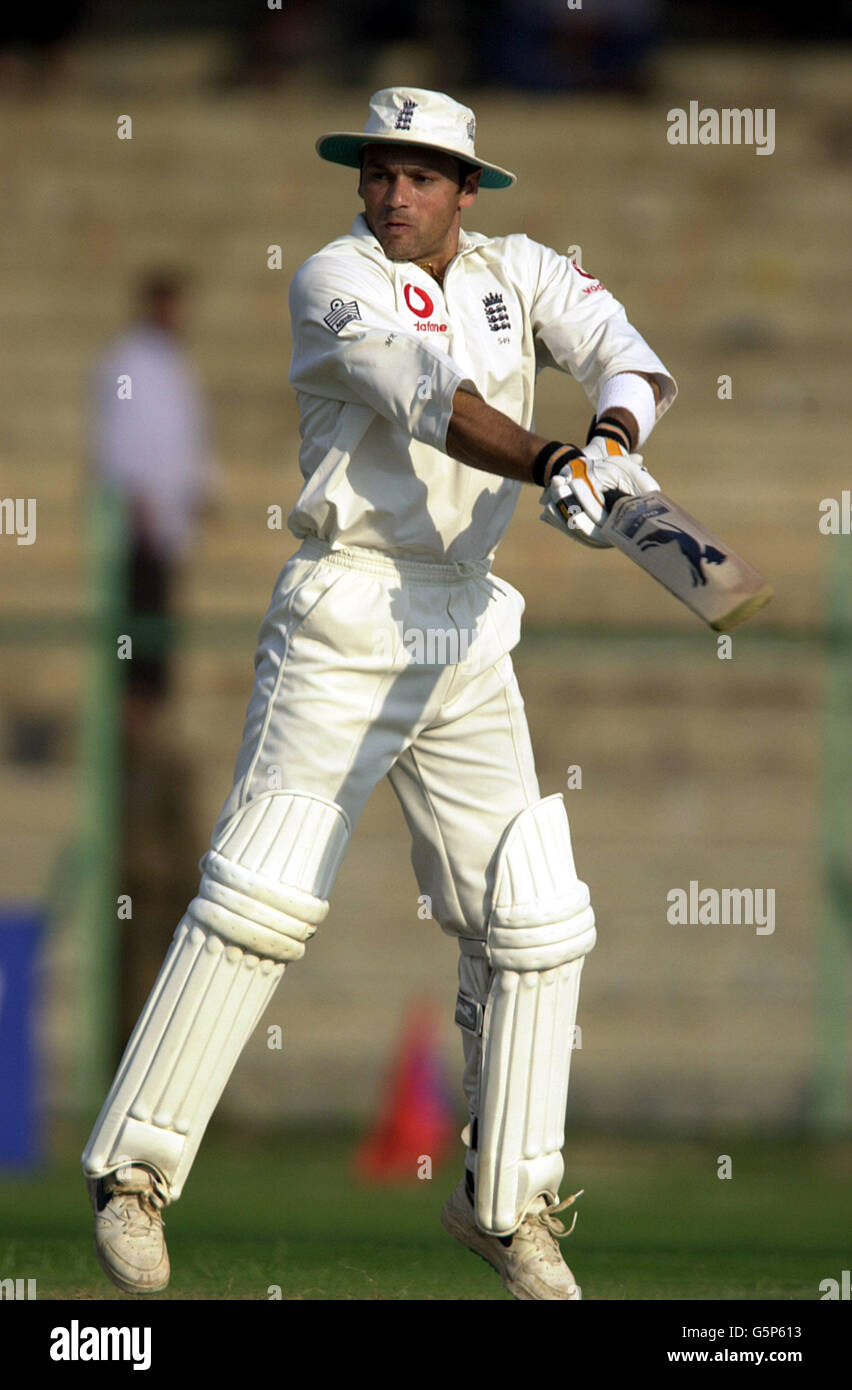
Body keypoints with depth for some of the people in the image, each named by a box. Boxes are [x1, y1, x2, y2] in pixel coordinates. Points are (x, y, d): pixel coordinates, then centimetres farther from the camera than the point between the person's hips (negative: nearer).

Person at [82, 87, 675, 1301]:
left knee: (533, 919, 2)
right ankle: (133, 1173, -1)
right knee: (260, 898, -9)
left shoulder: (518, 274, 8)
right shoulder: (337, 283, -9)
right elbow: (430, 400, -25)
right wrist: (552, 468, -40)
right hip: (343, 628, -5)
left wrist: (612, 442, -29)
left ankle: (506, 1200, 15)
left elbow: (624, 355, -7)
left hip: (466, 638, 5)